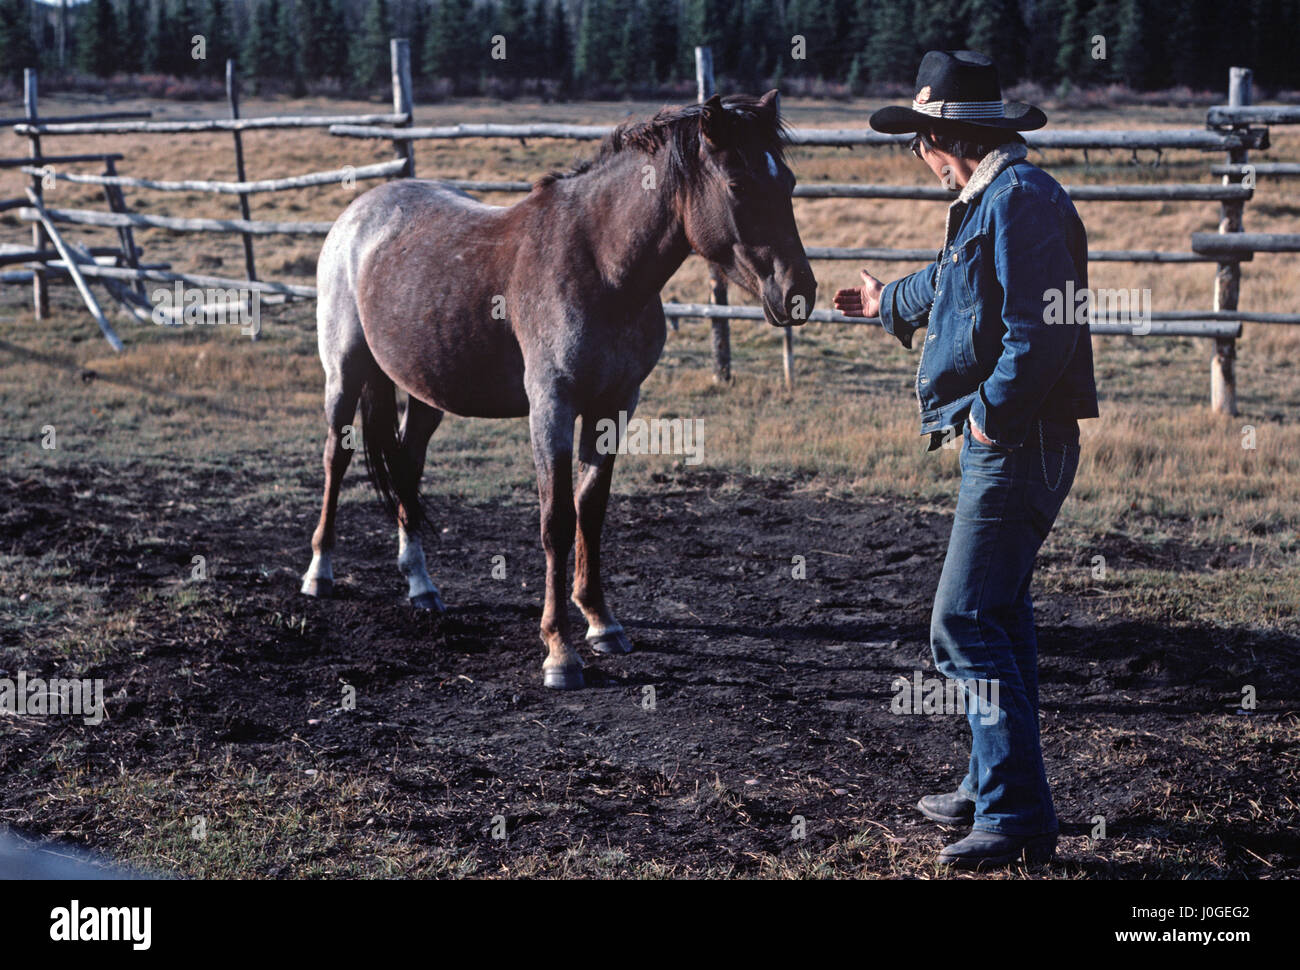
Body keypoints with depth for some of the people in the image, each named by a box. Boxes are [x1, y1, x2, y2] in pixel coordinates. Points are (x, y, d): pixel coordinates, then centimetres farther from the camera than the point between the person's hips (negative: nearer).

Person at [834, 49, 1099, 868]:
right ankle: (997, 787, 30)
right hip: (1003, 443, 11)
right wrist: (891, 303, 55)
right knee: (1001, 614, 18)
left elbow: (1041, 332, -27)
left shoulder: (1021, 196, -16)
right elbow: (948, 283, 39)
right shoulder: (988, 200, 17)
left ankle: (1018, 819, -10)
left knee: (967, 623, -12)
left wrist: (990, 412, -21)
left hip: (1017, 442, -11)